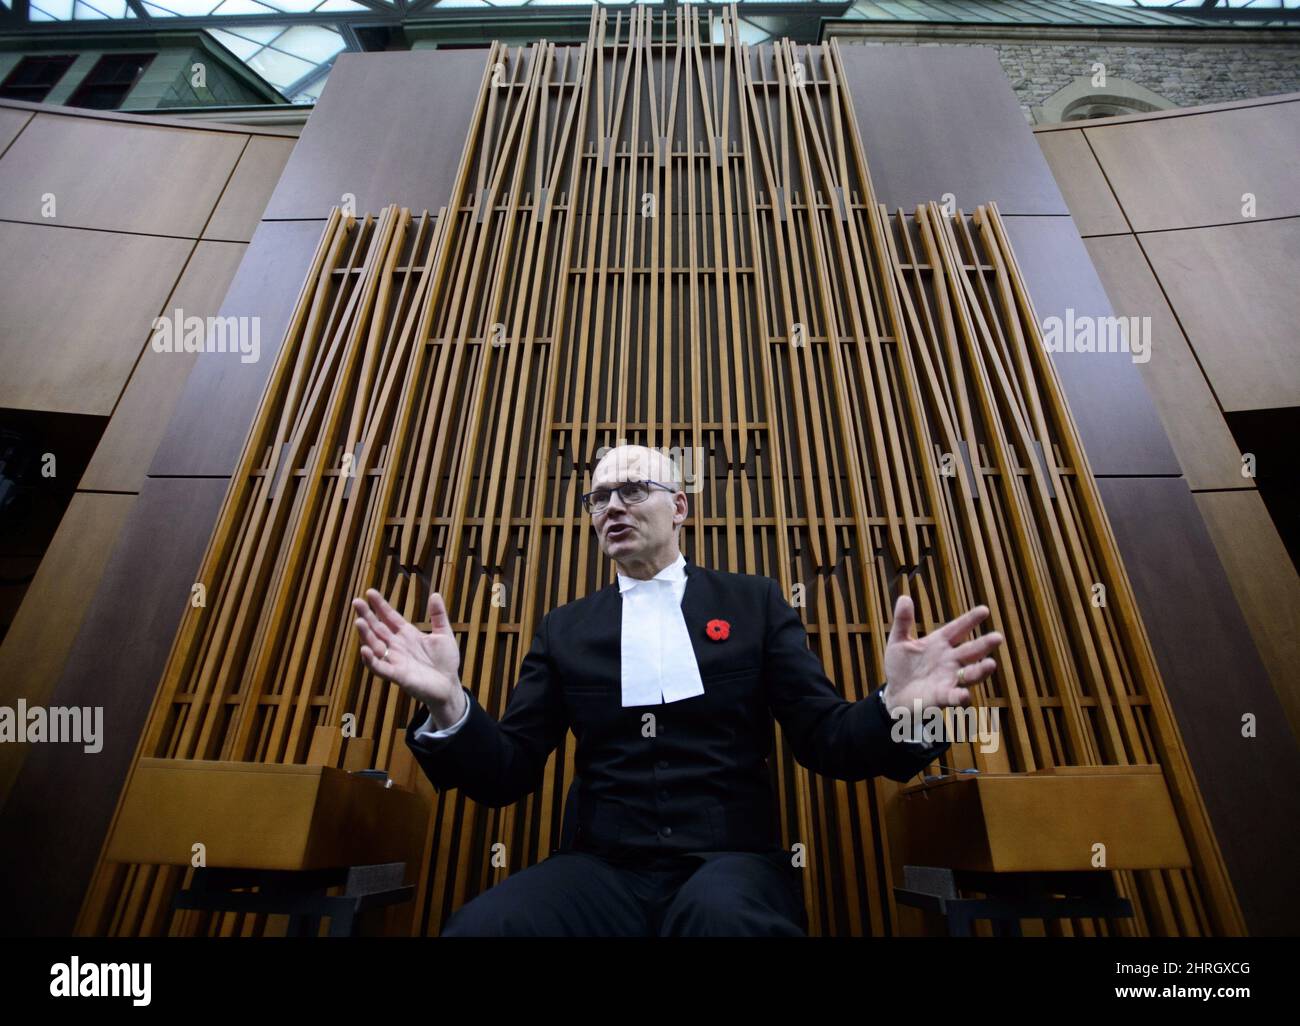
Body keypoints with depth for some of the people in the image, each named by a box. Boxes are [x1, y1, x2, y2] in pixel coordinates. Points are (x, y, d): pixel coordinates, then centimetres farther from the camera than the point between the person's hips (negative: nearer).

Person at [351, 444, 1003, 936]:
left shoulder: (753, 602, 7)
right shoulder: (564, 629, 10)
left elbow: (823, 741, 3)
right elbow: (507, 775, 6)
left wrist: (894, 706, -19)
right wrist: (447, 702, -14)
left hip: (730, 862, -1)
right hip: (601, 869, 2)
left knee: (723, 913, -36)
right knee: (479, 926, -28)